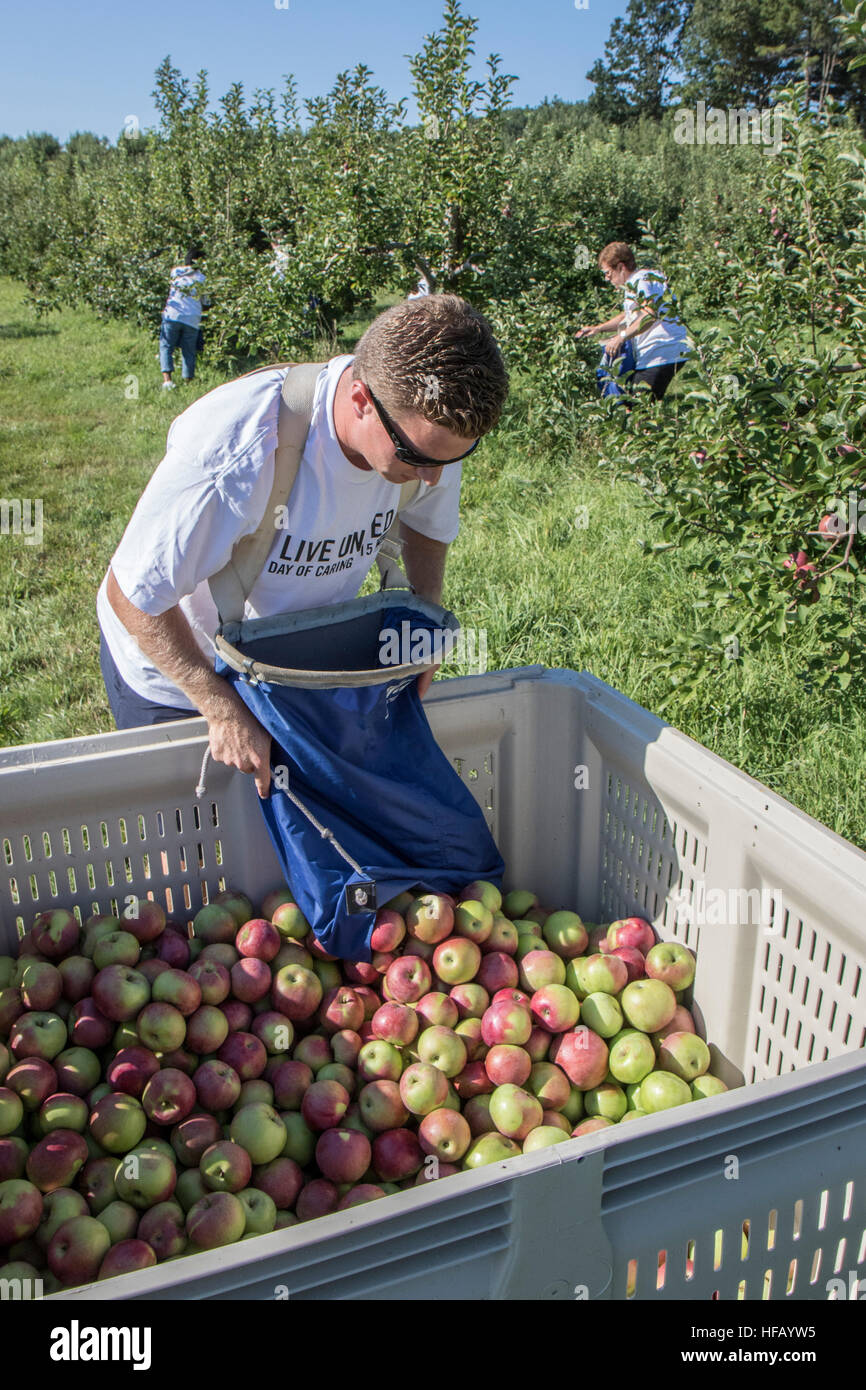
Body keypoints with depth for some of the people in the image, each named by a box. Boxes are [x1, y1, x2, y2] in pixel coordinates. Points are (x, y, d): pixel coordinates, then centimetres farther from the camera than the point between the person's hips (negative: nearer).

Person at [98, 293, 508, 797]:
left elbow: (428, 526, 3)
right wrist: (224, 712, -29)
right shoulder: (237, 452, -41)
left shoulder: (429, 426, -22)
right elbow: (133, 597, -29)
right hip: (173, 665, -4)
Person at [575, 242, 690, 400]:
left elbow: (649, 316, -24)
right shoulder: (632, 284, 24)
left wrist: (621, 337, -20)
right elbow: (628, 316, 39)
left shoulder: (642, 279, -9)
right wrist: (598, 328, 29)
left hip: (661, 354, -10)